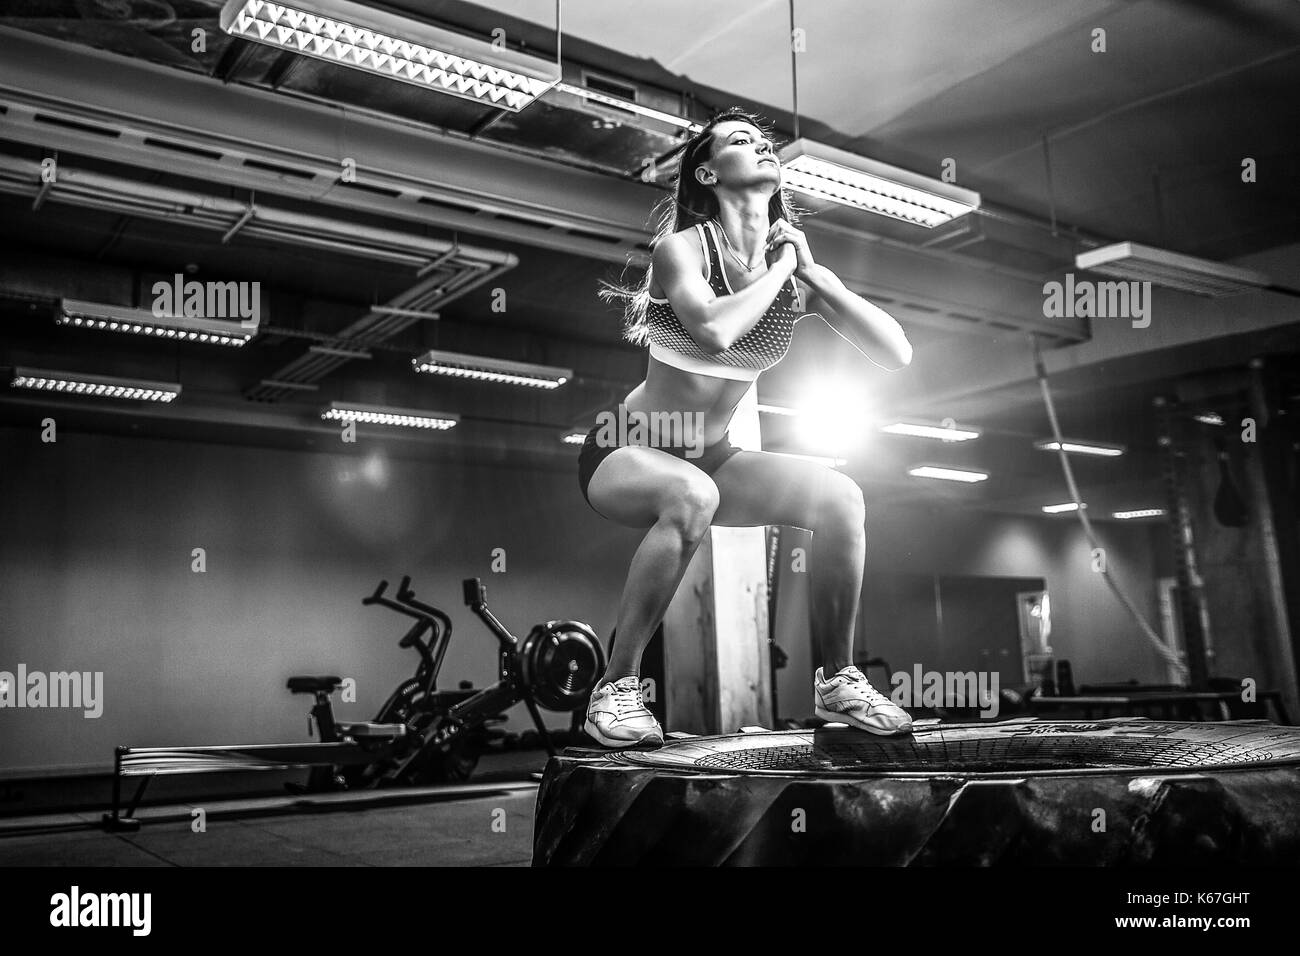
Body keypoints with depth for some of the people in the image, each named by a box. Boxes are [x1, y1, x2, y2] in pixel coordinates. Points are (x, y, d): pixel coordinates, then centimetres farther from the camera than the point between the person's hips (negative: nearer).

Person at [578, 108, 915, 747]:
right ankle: (616, 688, -24)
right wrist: (779, 268, -19)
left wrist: (808, 271, -10)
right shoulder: (682, 247, -13)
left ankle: (837, 680, -1)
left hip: (713, 460, 5)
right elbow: (713, 332, -35)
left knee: (839, 497, -18)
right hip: (625, 454, -5)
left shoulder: (797, 265, 1)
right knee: (691, 495, -38)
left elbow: (896, 353, -6)